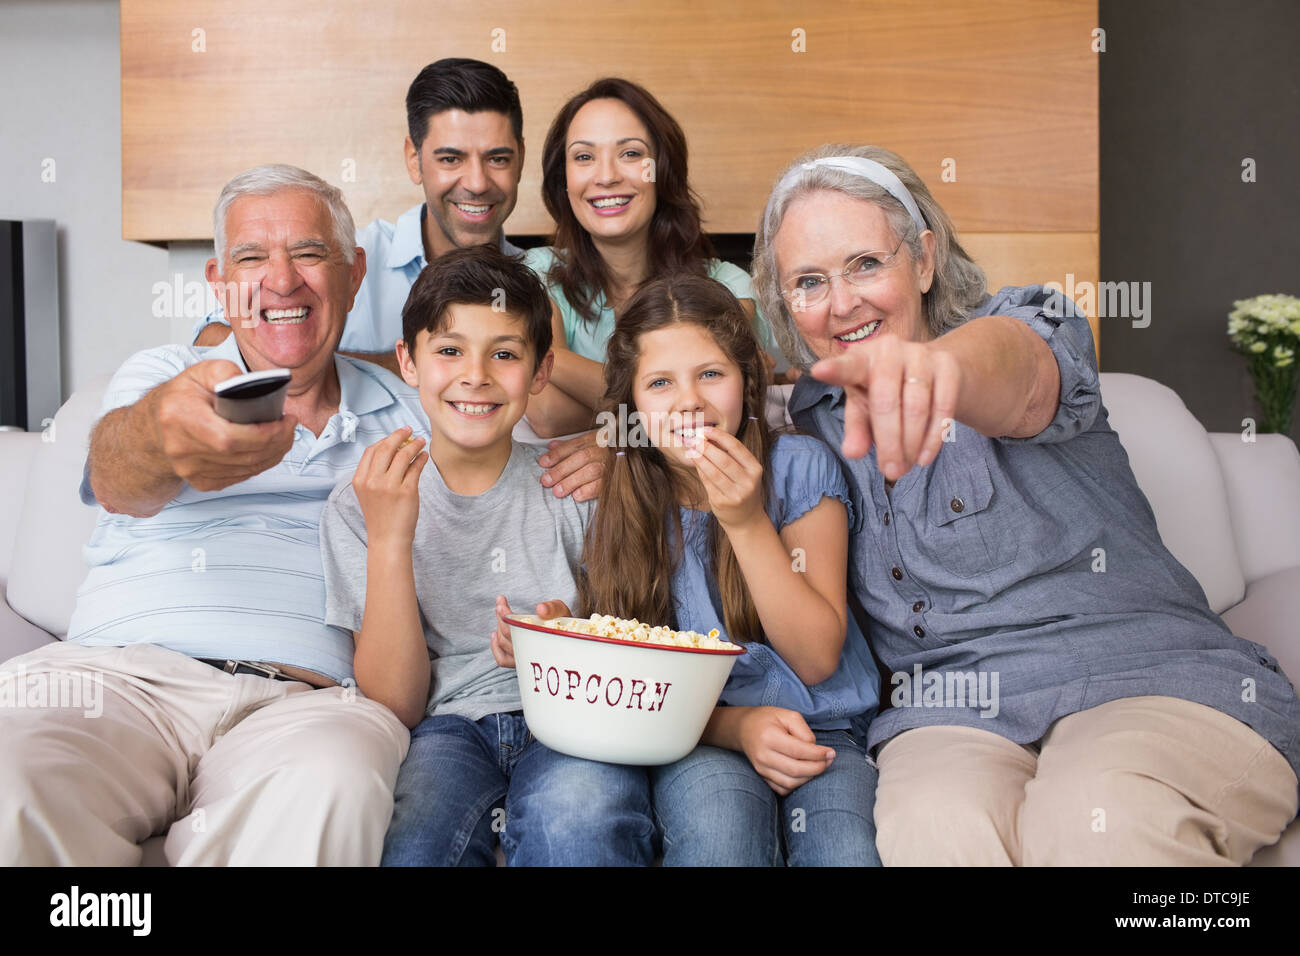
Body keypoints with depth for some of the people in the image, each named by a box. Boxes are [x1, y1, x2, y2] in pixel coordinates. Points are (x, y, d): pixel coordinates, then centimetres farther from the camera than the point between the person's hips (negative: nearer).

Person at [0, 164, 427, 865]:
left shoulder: (405, 415, 21)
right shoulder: (159, 375, 16)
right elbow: (117, 481, -9)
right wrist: (161, 436, -34)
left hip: (308, 695, 0)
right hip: (124, 669, 1)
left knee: (328, 789, -37)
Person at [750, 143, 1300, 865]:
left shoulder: (1031, 323, 0)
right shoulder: (812, 416, 13)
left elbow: (1018, 370, -29)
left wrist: (941, 363, -54)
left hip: (1150, 679, -1)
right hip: (948, 716, 2)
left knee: (1098, 821, -35)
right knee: (934, 826, -33)